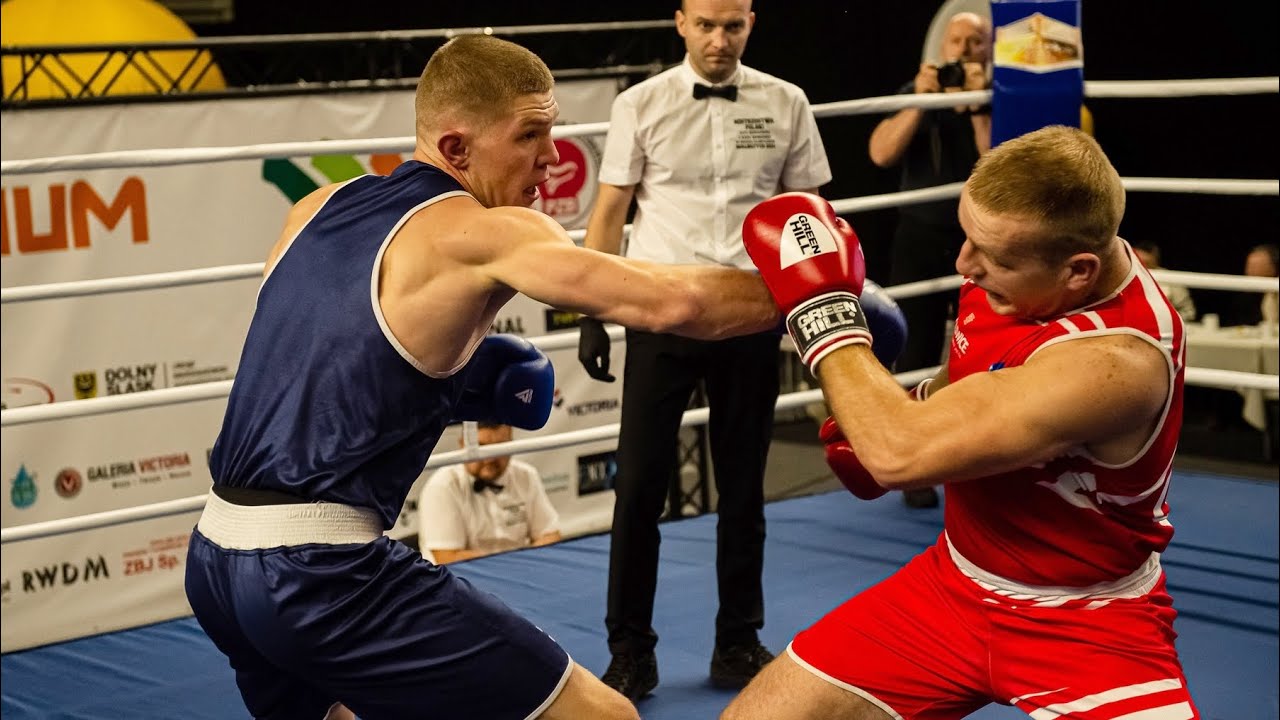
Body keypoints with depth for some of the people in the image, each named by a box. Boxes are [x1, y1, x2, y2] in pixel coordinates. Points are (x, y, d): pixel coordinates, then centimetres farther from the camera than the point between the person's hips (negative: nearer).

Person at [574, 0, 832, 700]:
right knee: (639, 486, 0)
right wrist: (592, 314, -2)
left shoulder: (785, 104, 4)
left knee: (743, 490, 9)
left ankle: (738, 645, 21)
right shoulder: (641, 105, 0)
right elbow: (609, 214, 3)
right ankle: (631, 652, 11)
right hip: (661, 313, -1)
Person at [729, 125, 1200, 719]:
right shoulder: (1008, 265, -8)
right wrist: (880, 422, -4)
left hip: (1090, 627, -6)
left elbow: (900, 453, -33)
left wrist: (823, 309, -22)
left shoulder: (1115, 358, -31)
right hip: (956, 585, 6)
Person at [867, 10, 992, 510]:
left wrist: (979, 106, -21)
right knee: (917, 354, 1)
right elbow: (881, 154, -12)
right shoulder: (915, 93, 2)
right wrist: (921, 101, -20)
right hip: (921, 239, 0)